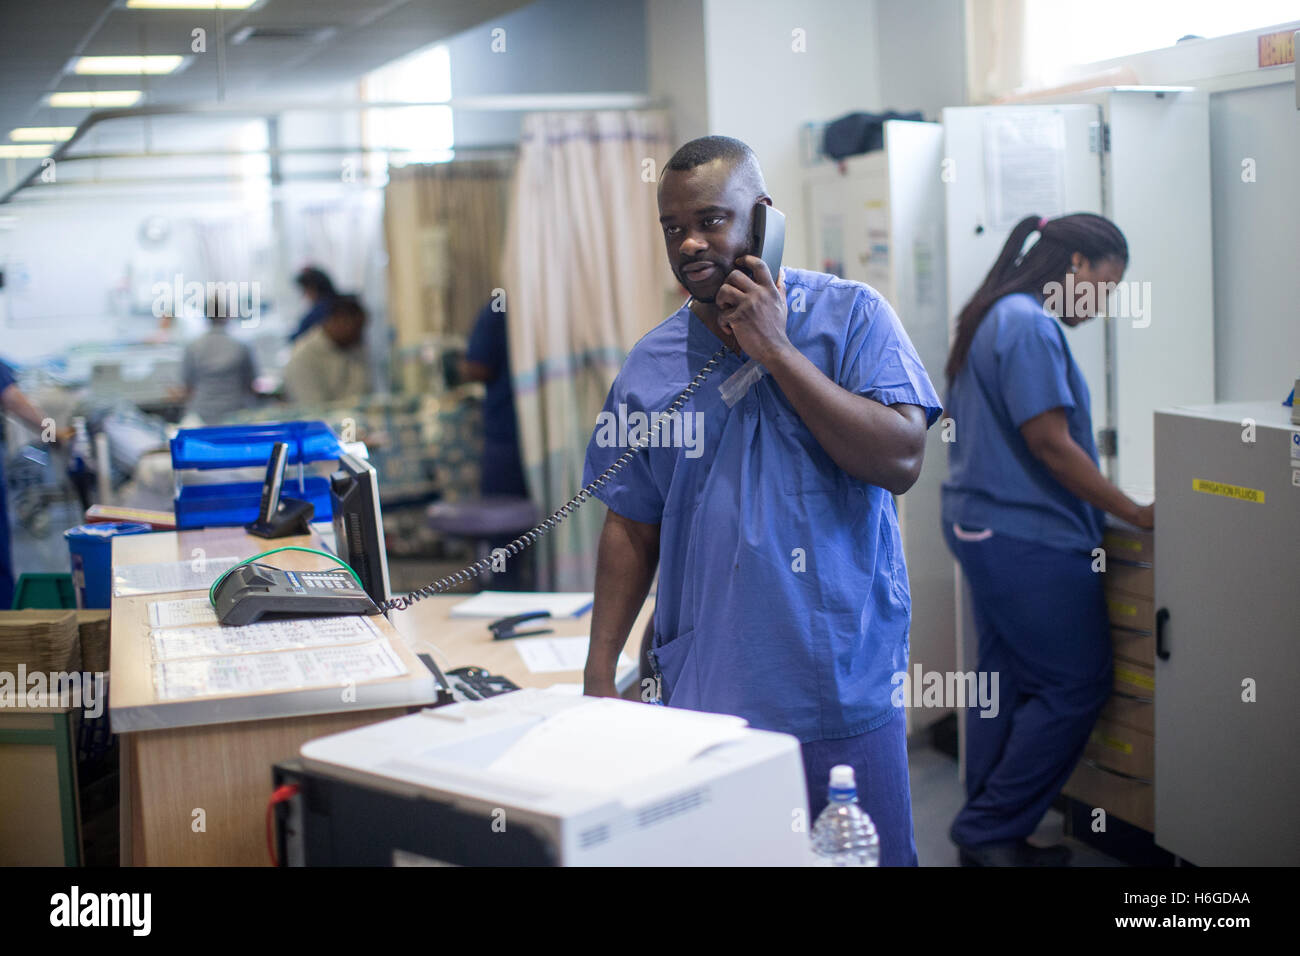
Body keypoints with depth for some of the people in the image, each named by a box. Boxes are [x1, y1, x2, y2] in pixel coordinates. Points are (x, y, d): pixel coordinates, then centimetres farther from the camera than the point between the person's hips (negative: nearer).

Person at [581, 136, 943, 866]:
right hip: (703, 696, 2)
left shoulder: (851, 315, -4)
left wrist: (774, 349, -17)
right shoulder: (651, 367, 4)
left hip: (844, 690, -2)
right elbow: (633, 526, 9)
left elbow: (902, 461, -16)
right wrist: (600, 675, 3)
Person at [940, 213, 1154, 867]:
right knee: (1075, 687, -3)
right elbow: (1049, 442, -19)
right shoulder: (1030, 324, -15)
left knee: (1007, 681, 13)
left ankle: (988, 836, 19)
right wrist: (1137, 514, -12)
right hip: (1027, 536, -10)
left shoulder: (992, 317, 17)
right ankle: (991, 830, 3)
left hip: (982, 525, 10)